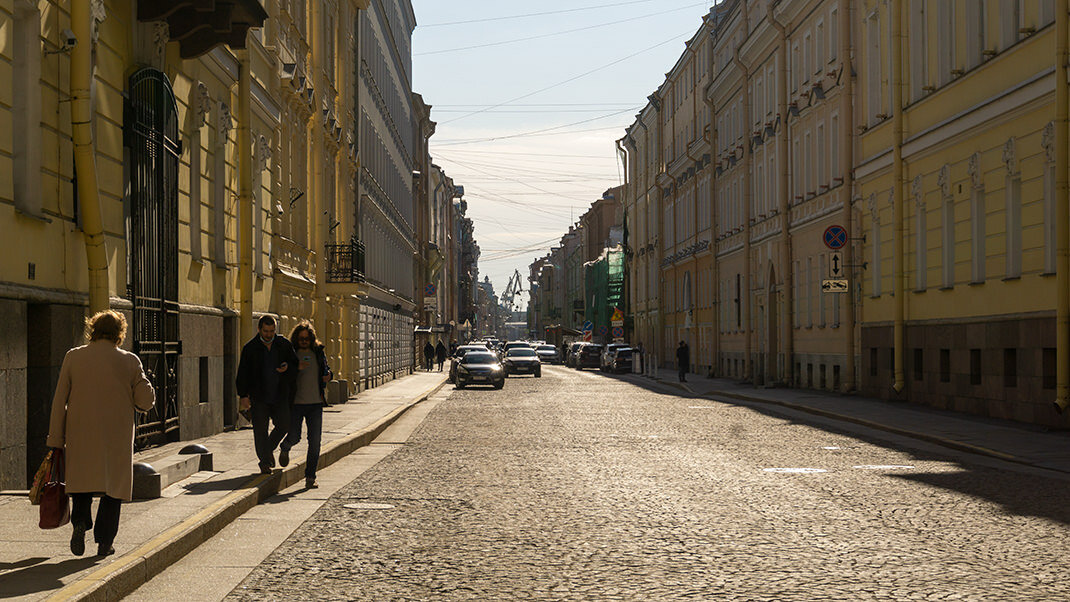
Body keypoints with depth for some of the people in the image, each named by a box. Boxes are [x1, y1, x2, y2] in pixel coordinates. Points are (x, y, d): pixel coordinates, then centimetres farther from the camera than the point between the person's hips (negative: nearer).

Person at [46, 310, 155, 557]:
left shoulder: (73, 357, 0)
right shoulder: (130, 361, -3)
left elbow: (59, 400, 0)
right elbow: (146, 401, -5)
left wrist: (56, 440, 4)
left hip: (81, 436, 1)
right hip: (117, 436, -1)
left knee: (82, 479, 18)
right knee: (113, 485, 9)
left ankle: (80, 521, -5)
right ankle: (104, 541, 6)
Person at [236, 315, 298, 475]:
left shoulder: (284, 345, 5)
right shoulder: (250, 348, 1)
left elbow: (296, 365, 12)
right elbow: (243, 373, 0)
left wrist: (287, 368, -12)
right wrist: (243, 395, -7)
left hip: (280, 396, 2)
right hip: (259, 397, -2)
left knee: (283, 426, -2)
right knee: (260, 430, -2)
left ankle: (269, 449, 25)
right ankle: (264, 462, 7)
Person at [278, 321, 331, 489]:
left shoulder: (318, 352, 9)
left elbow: (326, 369, 22)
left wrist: (328, 376, -1)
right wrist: (297, 368, -20)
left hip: (315, 403, 2)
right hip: (296, 403, -2)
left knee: (315, 441, -4)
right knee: (294, 437, -3)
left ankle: (310, 477, 4)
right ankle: (285, 448, 35)